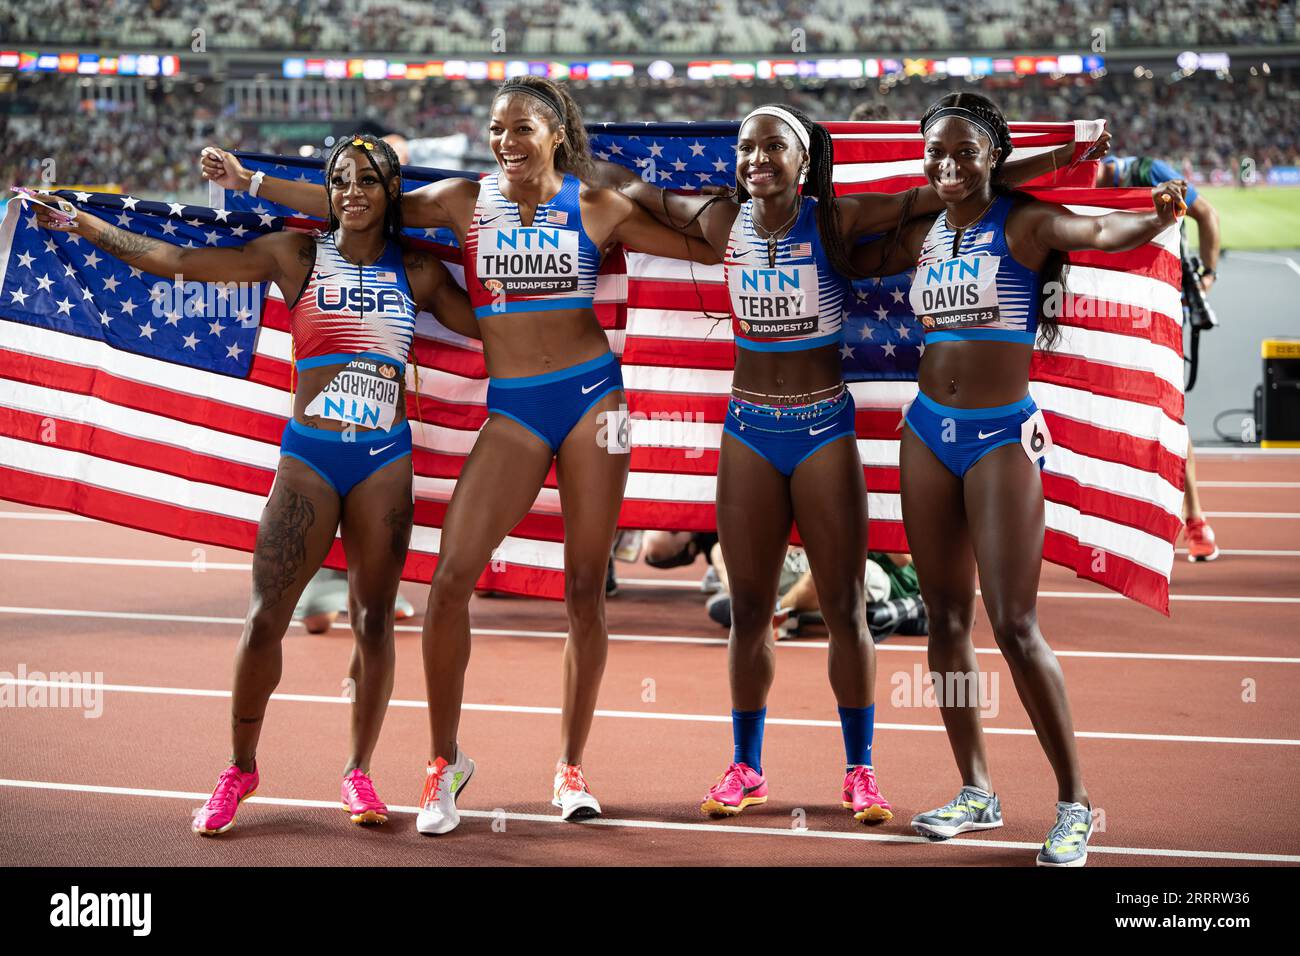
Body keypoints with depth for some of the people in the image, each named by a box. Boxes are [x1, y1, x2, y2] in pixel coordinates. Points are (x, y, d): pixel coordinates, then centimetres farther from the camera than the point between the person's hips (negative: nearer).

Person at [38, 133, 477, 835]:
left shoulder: (418, 272, 8)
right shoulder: (297, 256, 3)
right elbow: (179, 261, -1)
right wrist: (81, 224, -6)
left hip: (385, 460, 1)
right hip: (308, 457, -1)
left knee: (373, 618, 2)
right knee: (266, 614, -6)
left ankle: (359, 771, 16)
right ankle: (240, 769, 10)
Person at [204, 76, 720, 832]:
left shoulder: (595, 207, 2)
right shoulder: (467, 202, 5)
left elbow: (701, 246, 3)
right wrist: (251, 183, 8)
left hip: (591, 395, -1)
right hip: (512, 407, 1)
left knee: (586, 590, 3)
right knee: (452, 577, -13)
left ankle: (573, 767, 16)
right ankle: (445, 760, 3)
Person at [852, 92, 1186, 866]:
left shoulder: (1024, 223, -9)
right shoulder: (922, 235, 8)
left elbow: (1105, 233, -27)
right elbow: (851, 260, 25)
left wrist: (1159, 216, -46)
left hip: (1003, 435, -6)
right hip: (929, 431, 6)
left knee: (1015, 626, -9)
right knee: (946, 618, 9)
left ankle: (1075, 801, 3)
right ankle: (977, 792, 20)